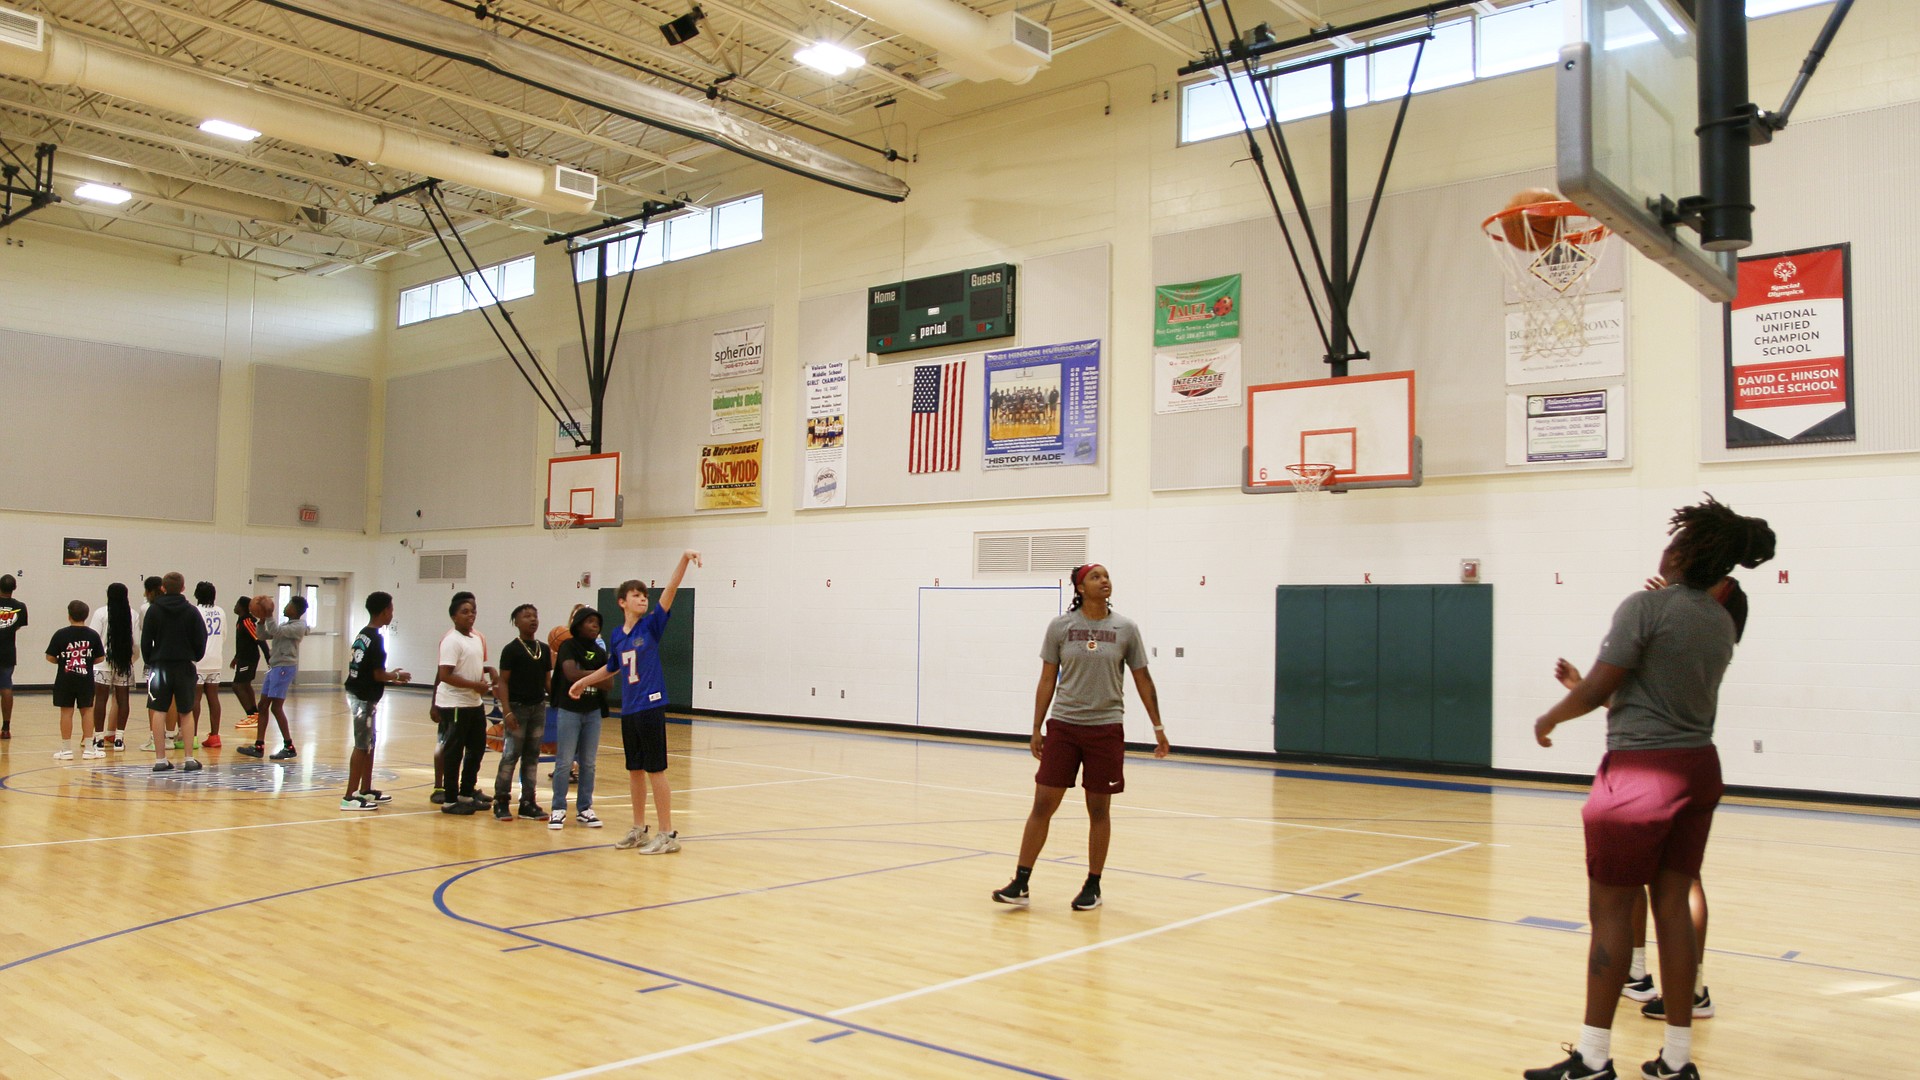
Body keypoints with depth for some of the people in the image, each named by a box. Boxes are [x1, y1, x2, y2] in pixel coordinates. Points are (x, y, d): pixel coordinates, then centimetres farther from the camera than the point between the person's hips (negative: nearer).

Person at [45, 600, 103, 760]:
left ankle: (66, 750, 8)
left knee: (66, 712, 4)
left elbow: (50, 658, -7)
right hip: (86, 679, 1)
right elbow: (99, 658, 1)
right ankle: (88, 748, 10)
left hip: (65, 679, -1)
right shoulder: (93, 635, -3)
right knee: (87, 711, 9)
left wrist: (60, 661, 13)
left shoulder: (60, 634, -7)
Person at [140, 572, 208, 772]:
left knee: (158, 711, 3)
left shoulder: (153, 610, -1)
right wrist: (195, 658, 16)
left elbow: (145, 641, 0)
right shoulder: (191, 611, -2)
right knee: (186, 712, 6)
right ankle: (190, 759, 3)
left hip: (160, 665, 0)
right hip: (185, 666, 0)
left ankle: (160, 759, 0)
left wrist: (149, 661, 13)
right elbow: (201, 641, 0)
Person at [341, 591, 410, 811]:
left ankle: (366, 790, 24)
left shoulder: (362, 634, 11)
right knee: (362, 747, -4)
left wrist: (391, 677, 18)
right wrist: (397, 676, -1)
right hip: (365, 699, -9)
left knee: (369, 744, 16)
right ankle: (350, 796, -2)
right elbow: (378, 675, -20)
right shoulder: (376, 638, -17)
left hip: (356, 693, 9)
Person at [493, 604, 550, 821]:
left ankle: (527, 802, 13)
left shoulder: (544, 649, 10)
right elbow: (503, 682, -8)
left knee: (532, 755, 8)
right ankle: (501, 801, 2)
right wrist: (507, 711, -16)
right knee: (511, 755, -5)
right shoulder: (512, 649, -6)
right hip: (517, 706, -5)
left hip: (538, 707, 5)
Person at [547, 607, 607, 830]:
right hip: (569, 709, -5)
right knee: (564, 762, -1)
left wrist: (585, 676, -15)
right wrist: (597, 673, -12)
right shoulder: (568, 646, -5)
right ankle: (559, 809, 6)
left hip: (593, 712, 5)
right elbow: (571, 674, -21)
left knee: (588, 763, 8)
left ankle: (585, 809, 15)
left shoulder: (599, 651, 8)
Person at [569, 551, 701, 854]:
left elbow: (670, 590, -19)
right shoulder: (617, 636, 9)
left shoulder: (651, 625, -5)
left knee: (655, 769, -4)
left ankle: (668, 834, 3)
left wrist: (684, 560, -30)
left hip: (650, 706, -6)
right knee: (634, 769, 13)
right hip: (628, 709, 6)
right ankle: (639, 829, 25)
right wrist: (585, 681, 31)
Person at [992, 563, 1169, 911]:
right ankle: (1020, 884, 4)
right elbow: (1047, 680, 5)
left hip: (1106, 729, 0)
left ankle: (1093, 887, 19)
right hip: (1063, 726, 0)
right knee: (1042, 804, -2)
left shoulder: (1126, 628, 1)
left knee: (1098, 809, 6)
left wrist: (1158, 728, 5)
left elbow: (1143, 680, 7)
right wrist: (1036, 729, 4)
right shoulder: (1059, 627, 0)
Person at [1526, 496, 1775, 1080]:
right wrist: (1585, 689, 27)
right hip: (1698, 767, 7)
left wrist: (1549, 719, 2)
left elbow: (1598, 688, -15)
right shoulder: (1721, 621, 10)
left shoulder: (1647, 606, -13)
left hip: (1642, 768, -7)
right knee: (1673, 904, 11)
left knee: (1610, 908, 0)